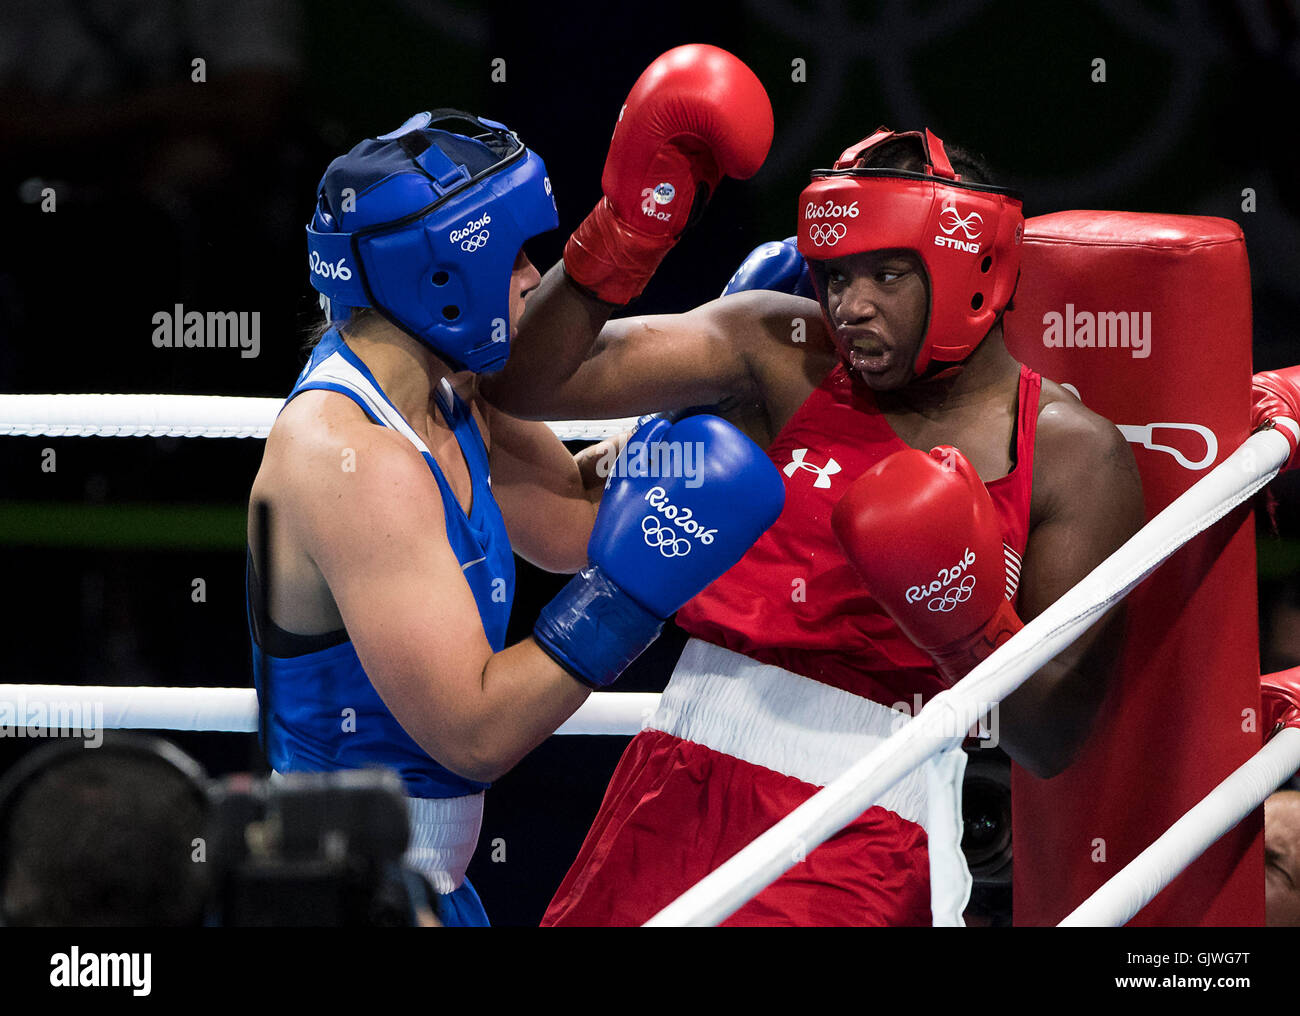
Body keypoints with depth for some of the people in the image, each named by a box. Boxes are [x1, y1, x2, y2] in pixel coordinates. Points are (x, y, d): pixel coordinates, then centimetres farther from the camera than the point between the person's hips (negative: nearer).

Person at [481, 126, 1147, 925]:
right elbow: (525, 385, -3)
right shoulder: (780, 352, 4)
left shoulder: (1074, 459, -2)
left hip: (866, 846, -3)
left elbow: (1050, 746, -3)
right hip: (680, 791, 3)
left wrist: (970, 624, -21)